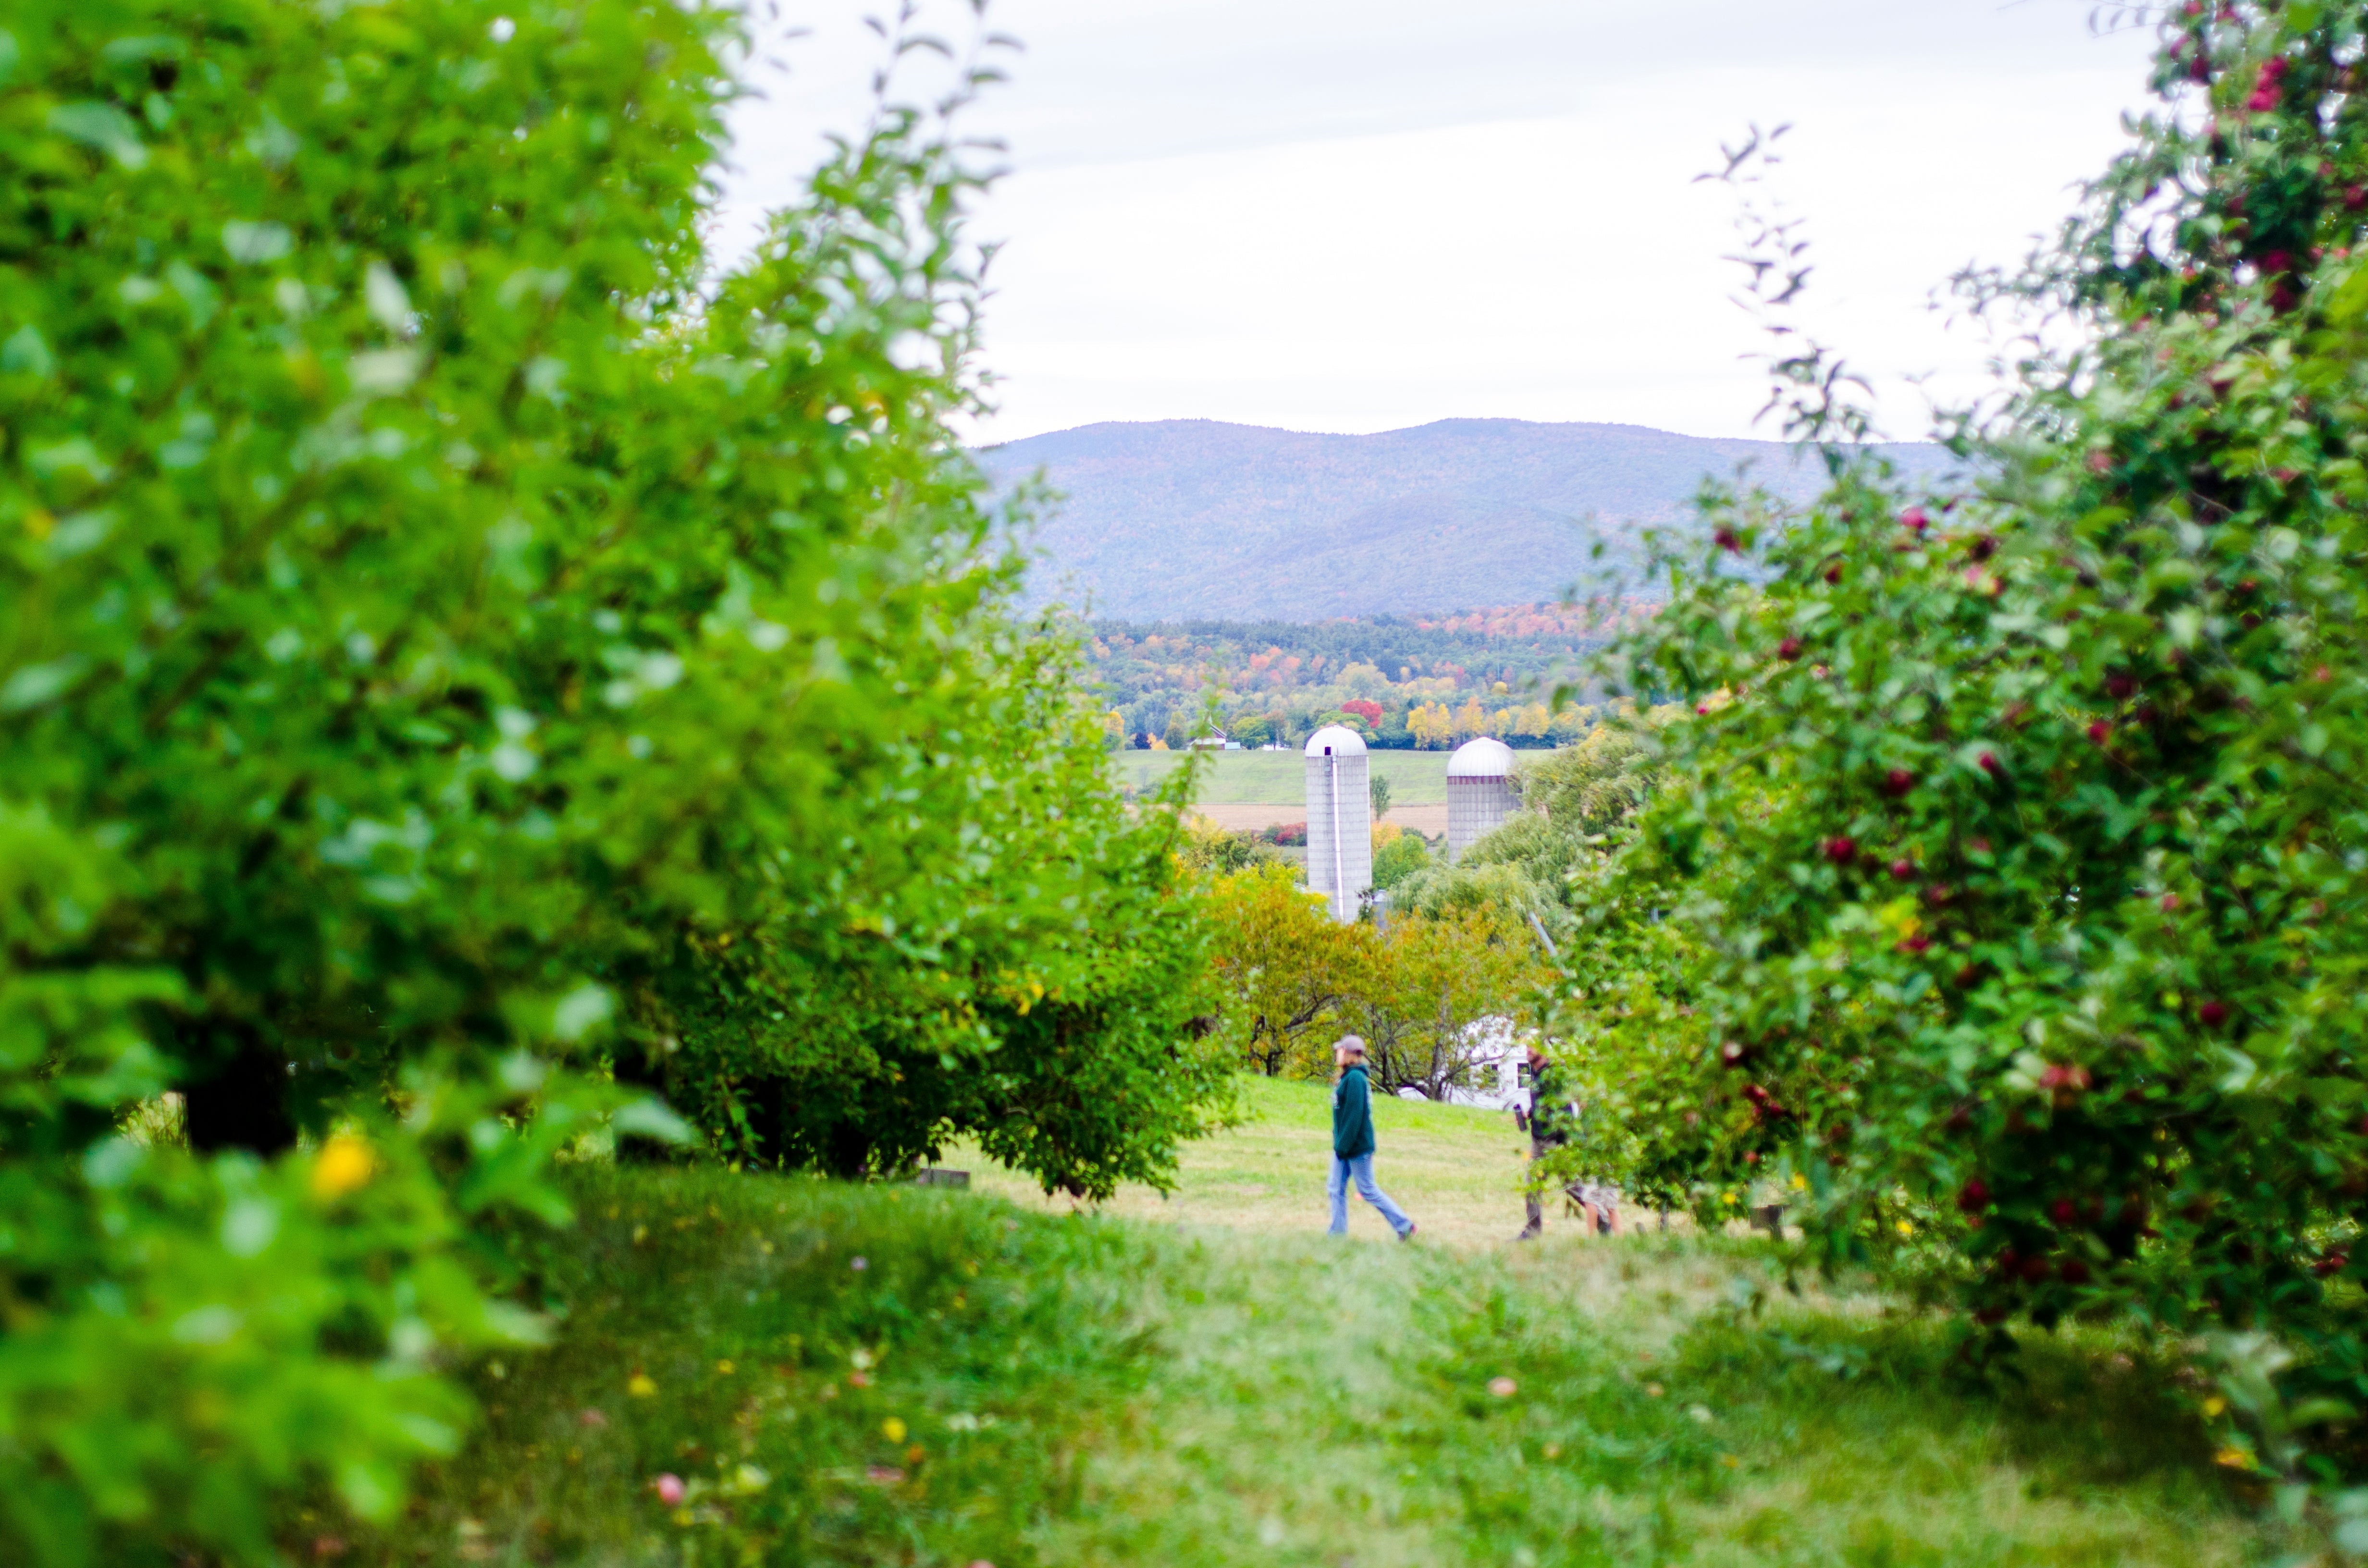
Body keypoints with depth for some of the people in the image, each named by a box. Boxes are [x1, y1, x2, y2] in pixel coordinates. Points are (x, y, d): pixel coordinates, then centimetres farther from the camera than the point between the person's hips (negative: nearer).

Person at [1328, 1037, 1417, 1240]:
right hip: (1343, 1147, 9)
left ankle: (1404, 1226, 9)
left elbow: (1354, 1115, -23)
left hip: (1358, 1147, -9)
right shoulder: (1346, 1077, 12)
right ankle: (1338, 1233, 10)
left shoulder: (1355, 1079, -18)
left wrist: (1344, 1146, -22)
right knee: (1337, 1189, 7)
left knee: (1368, 1191, -1)